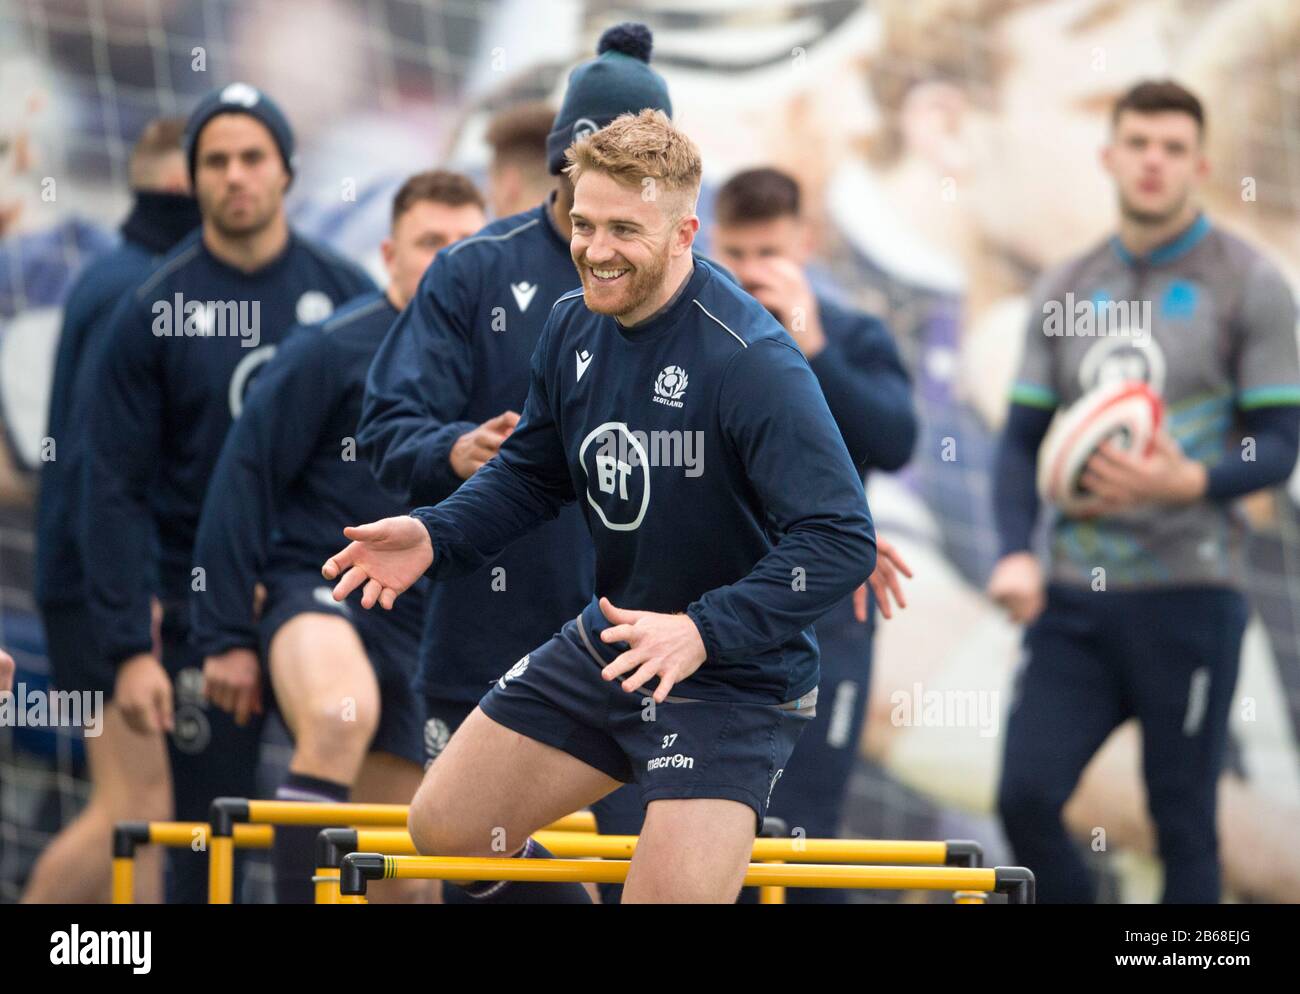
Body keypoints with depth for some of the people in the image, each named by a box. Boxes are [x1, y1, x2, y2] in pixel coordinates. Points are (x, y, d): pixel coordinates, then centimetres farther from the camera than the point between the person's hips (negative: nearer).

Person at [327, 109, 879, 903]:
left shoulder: (750, 360, -26)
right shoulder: (573, 328, -2)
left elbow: (840, 540, -28)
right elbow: (532, 474, 13)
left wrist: (703, 630, -35)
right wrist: (434, 538, -5)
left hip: (735, 675, -7)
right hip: (607, 649, 7)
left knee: (670, 895, -17)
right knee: (446, 827, 12)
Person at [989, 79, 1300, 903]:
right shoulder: (1068, 289, 12)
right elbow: (1022, 441, 13)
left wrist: (1192, 482, -22)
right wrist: (1016, 551, -3)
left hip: (1187, 590, -4)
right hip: (1073, 593, 4)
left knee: (1184, 820, 1)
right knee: (1025, 795, -5)